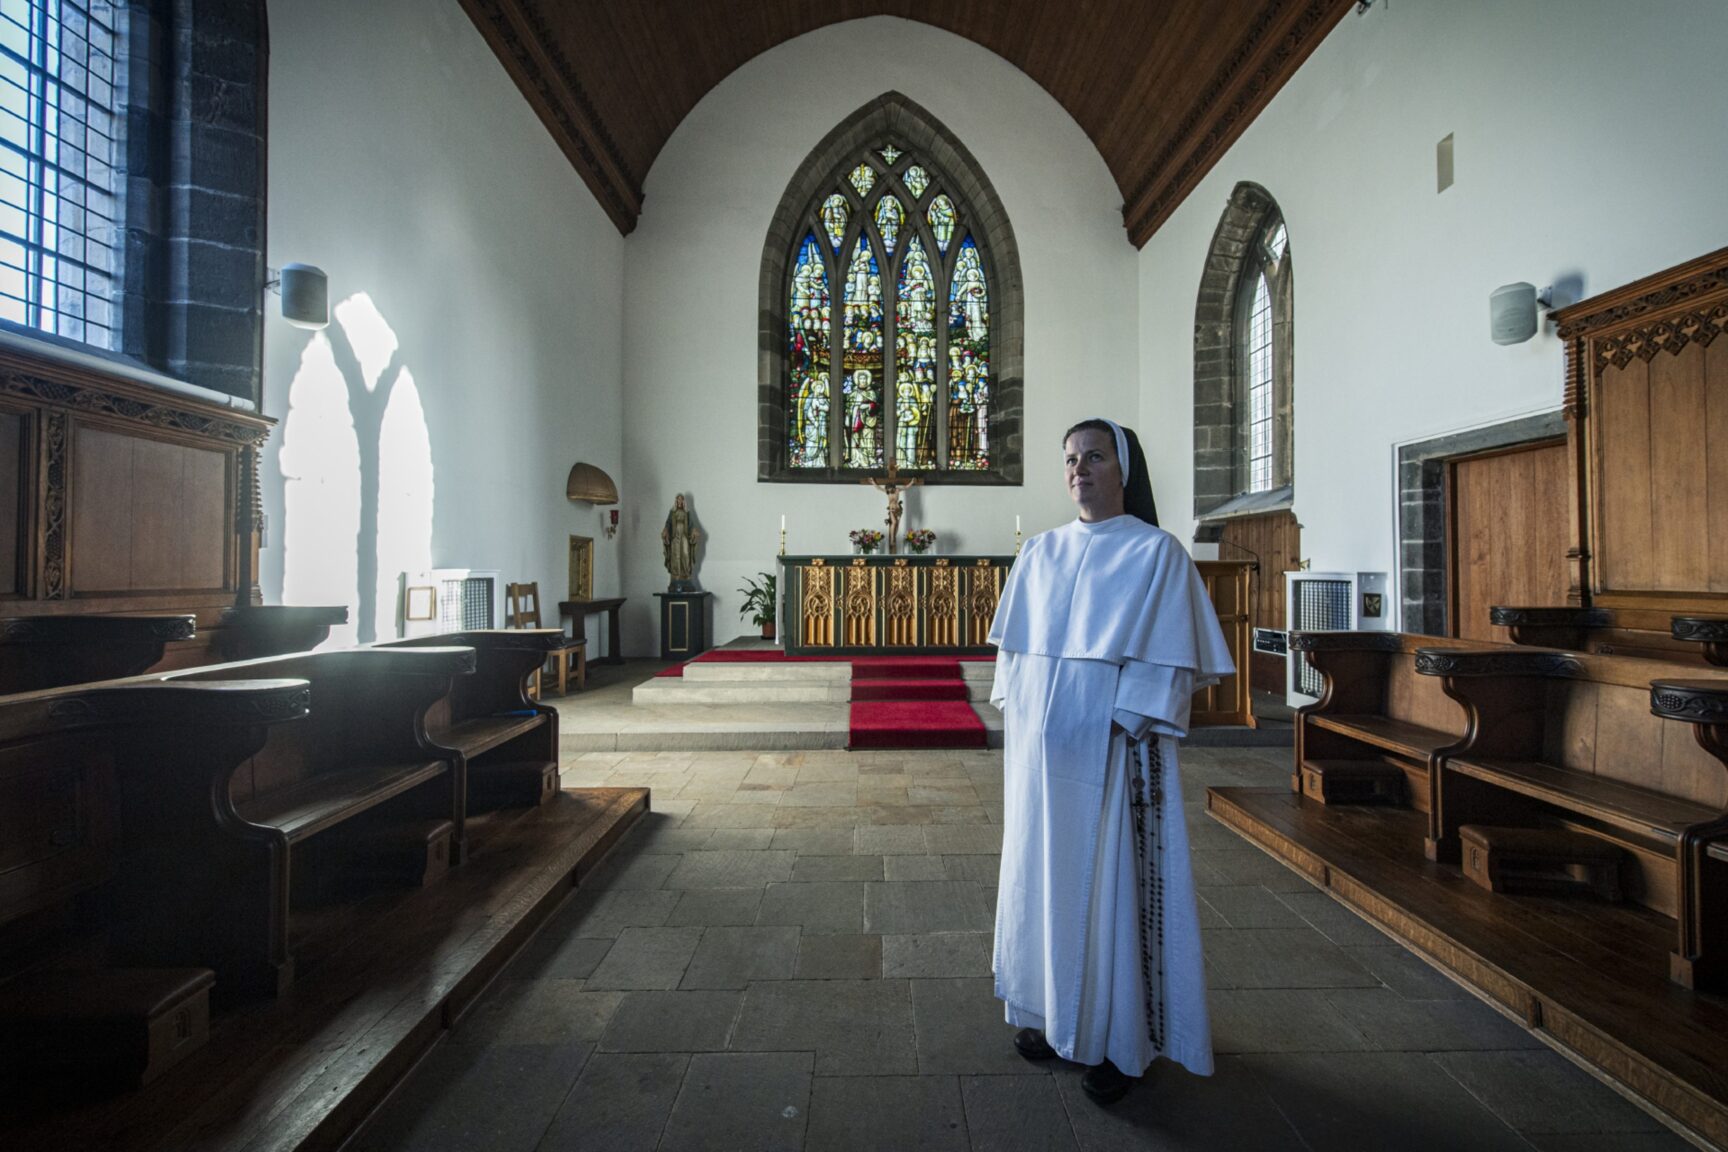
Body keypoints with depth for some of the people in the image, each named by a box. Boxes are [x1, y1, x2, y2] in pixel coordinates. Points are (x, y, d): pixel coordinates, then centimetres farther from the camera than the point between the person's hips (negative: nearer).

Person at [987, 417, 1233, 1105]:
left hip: (1111, 746, -4)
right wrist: (1017, 711, 4)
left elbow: (1166, 660, -8)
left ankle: (1119, 1039, 28)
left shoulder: (1157, 552, -5)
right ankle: (1053, 1012, 36)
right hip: (1040, 743, 5)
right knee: (1043, 870, 14)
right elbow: (1013, 644, 12)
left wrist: (1122, 724, -15)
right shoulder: (1041, 552, 9)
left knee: (1111, 879, 6)